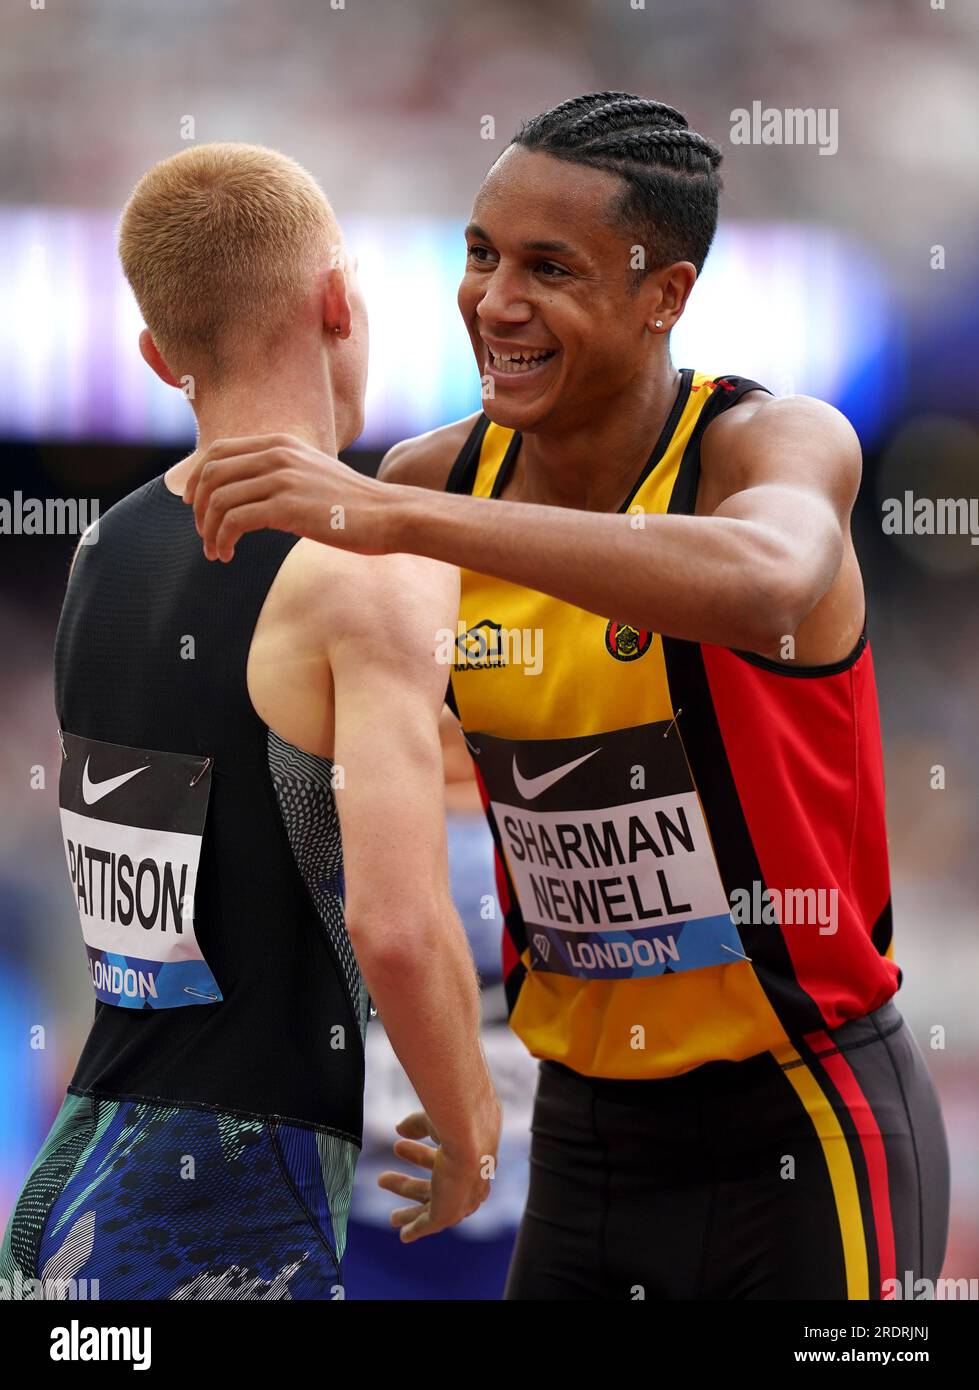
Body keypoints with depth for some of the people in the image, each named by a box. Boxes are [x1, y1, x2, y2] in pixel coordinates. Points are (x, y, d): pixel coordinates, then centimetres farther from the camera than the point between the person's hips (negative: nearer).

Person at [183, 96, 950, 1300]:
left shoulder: (773, 445, -16)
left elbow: (765, 583, -42)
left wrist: (393, 515, -46)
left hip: (800, 1135, -5)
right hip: (583, 1130, 5)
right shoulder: (439, 479, -1)